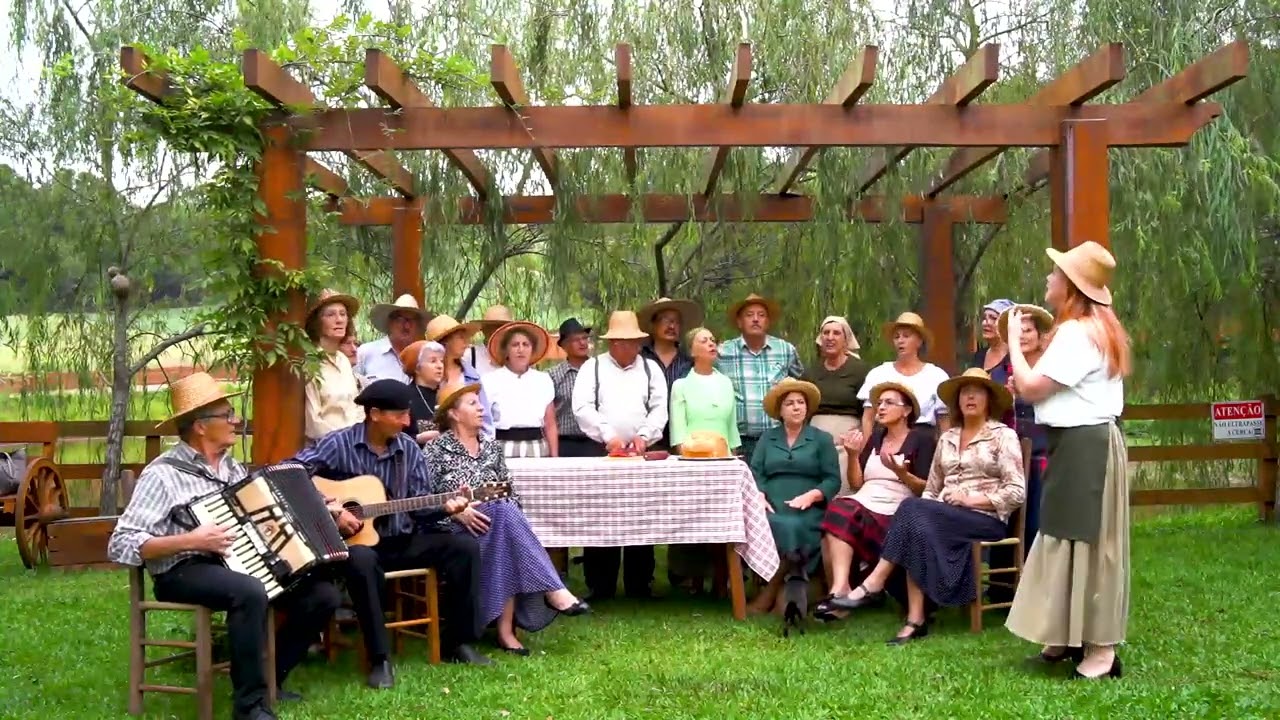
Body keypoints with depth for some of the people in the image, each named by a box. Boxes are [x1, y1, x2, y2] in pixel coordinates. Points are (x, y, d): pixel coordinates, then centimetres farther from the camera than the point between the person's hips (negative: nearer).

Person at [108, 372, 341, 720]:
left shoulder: (232, 466, 14)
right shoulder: (164, 473, -10)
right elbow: (120, 546, -16)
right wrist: (190, 540, -24)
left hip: (239, 564, 8)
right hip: (185, 571, -7)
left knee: (324, 594, -7)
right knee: (250, 593, -38)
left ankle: (270, 676, 10)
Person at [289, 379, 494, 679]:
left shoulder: (409, 449, 5)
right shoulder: (339, 444, -9)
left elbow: (419, 504, 6)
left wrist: (444, 507, -15)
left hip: (402, 540, 5)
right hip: (357, 540, -5)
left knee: (465, 546, -12)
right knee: (361, 560, -41)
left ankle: (458, 641, -2)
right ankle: (380, 658, -29)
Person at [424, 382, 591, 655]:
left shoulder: (492, 447, 16)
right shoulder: (435, 449, 1)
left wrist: (509, 516, -7)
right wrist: (456, 511, -21)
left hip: (495, 530, 5)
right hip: (454, 531, -5)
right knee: (504, 511, -33)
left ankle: (506, 629, -33)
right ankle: (553, 591, -37)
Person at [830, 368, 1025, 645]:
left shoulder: (1003, 435, 2)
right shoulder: (947, 438, 18)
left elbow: (1017, 493, -6)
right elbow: (931, 489, 17)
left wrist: (972, 500, -14)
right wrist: (922, 510, -5)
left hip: (986, 519, -4)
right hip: (942, 518, 5)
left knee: (913, 509, -29)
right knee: (920, 528, -32)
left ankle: (873, 585, -27)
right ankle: (916, 620, -34)